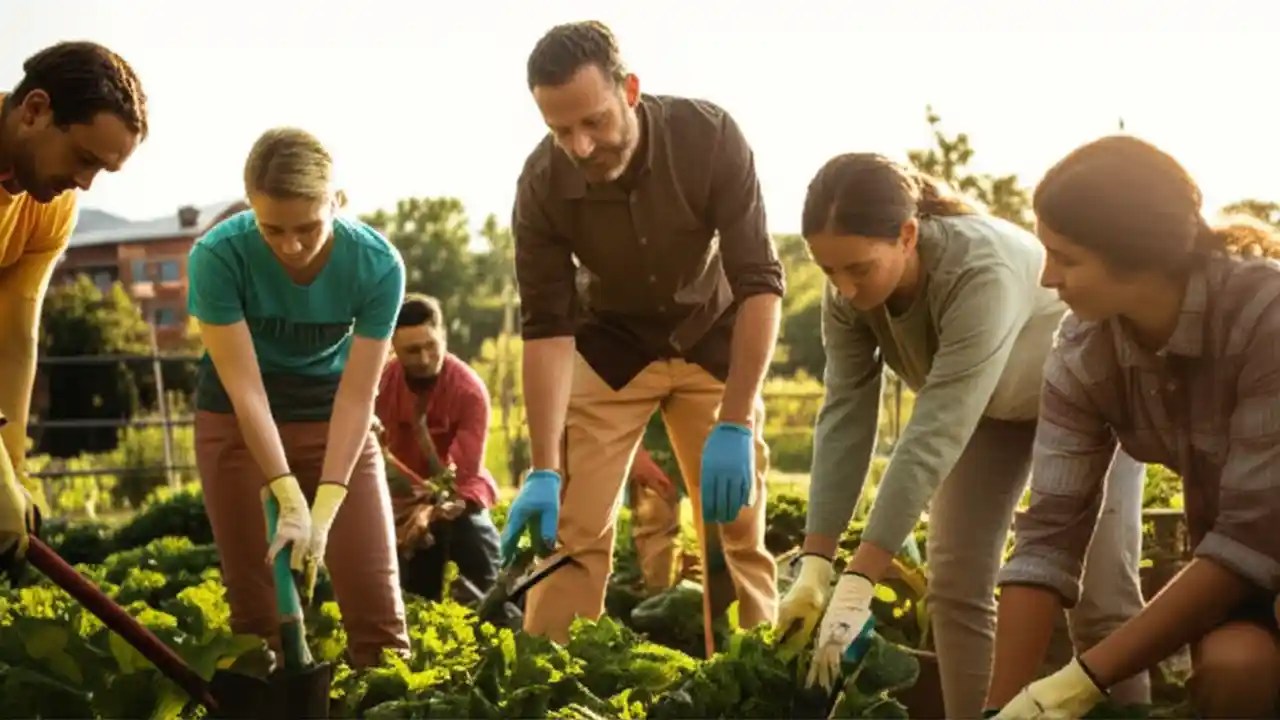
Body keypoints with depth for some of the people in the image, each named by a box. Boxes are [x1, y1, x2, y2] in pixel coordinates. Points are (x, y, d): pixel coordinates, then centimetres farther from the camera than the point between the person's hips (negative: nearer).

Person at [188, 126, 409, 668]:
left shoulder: (377, 264, -24)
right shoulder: (218, 256, -27)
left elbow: (356, 397, -22)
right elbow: (245, 390, -26)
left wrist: (324, 510, -29)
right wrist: (290, 501, -32)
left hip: (332, 420, 1)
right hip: (237, 423, -1)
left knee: (375, 596, -5)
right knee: (256, 604, -3)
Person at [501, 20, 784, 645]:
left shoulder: (710, 137, -28)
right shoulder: (542, 184, -24)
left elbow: (760, 284, -25)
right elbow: (546, 328, -19)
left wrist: (734, 425, -30)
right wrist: (544, 469, -24)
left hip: (711, 338, 0)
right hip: (611, 344, 1)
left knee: (737, 530, -3)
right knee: (572, 530, -8)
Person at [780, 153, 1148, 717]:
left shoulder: (983, 271, -43)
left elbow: (934, 435, -45)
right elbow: (844, 417, -22)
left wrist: (857, 586, -47)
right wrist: (815, 567, -29)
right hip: (986, 403, 6)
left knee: (1097, 590, -11)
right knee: (954, 581, -1)